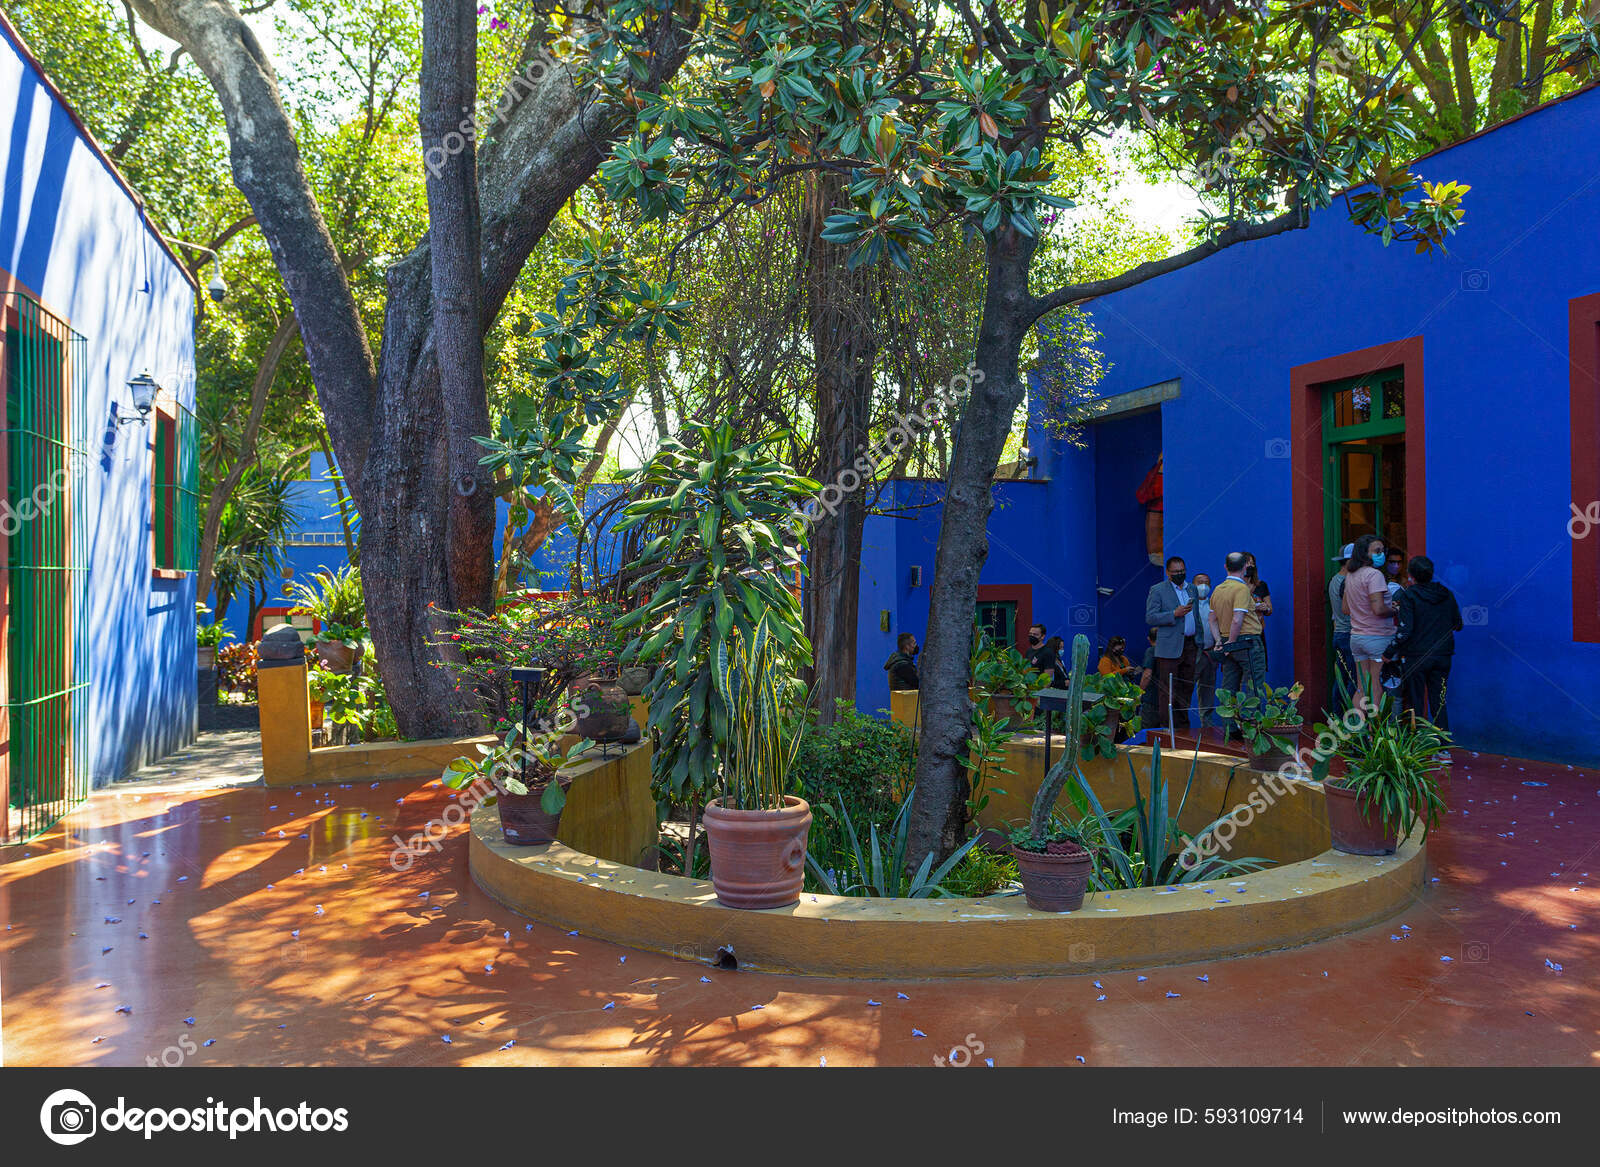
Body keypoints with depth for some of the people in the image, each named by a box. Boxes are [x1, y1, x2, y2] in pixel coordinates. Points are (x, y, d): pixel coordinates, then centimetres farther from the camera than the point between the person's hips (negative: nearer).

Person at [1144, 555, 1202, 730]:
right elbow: (1150, 617, -9)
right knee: (1168, 689, -5)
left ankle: (1182, 724, 16)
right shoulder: (1157, 590, -2)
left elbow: (1197, 617, 21)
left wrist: (1202, 642, 15)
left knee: (1187, 686, 8)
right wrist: (1174, 614, -19)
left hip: (1191, 645, 6)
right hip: (1170, 647, -6)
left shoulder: (1192, 589, 16)